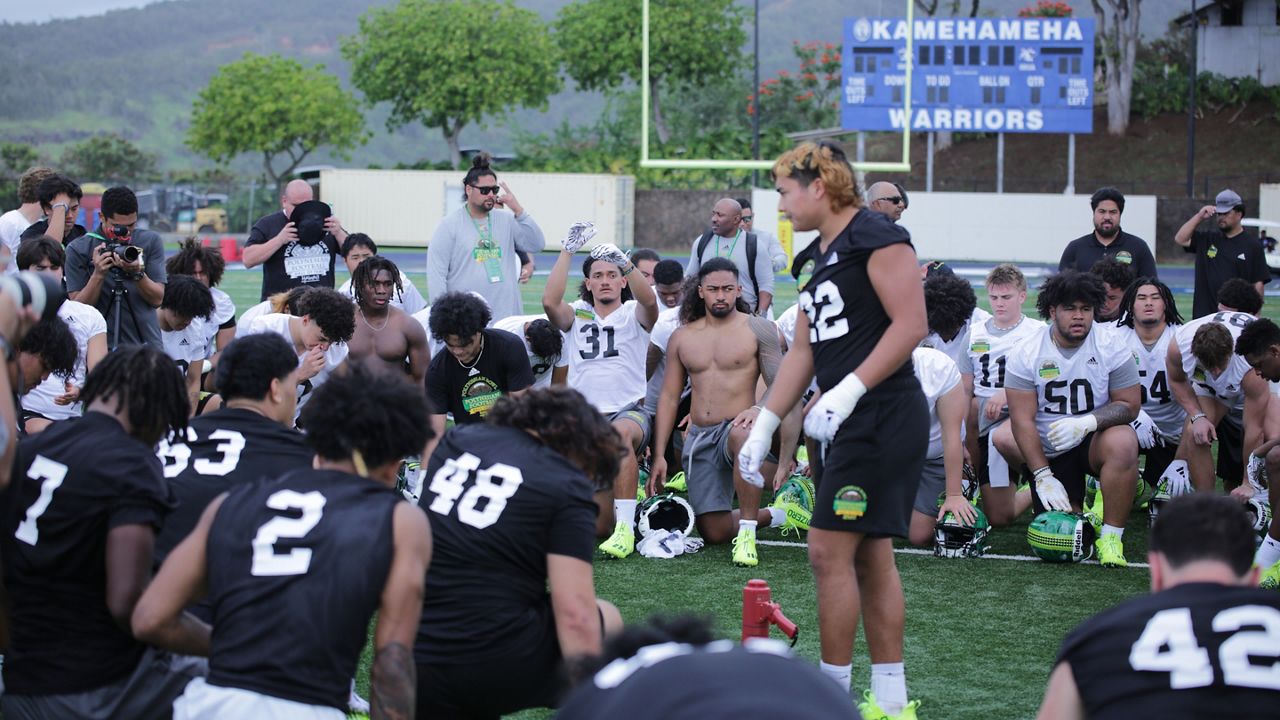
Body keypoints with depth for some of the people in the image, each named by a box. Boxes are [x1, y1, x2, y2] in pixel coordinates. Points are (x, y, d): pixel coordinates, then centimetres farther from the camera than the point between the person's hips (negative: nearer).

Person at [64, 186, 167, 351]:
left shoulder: (151, 242, 6)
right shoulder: (78, 249, 1)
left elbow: (157, 299, 1)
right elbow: (78, 307, -3)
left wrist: (138, 273, -16)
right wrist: (98, 275, -16)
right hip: (102, 349, -2)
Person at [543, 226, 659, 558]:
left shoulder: (634, 314, 6)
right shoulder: (577, 315, 11)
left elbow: (649, 301, -18)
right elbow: (550, 302, -11)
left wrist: (625, 262, -31)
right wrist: (567, 251, -12)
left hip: (629, 411, -2)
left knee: (620, 433, -42)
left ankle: (626, 528, -40)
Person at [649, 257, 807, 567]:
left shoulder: (757, 329, -1)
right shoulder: (682, 337, 11)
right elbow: (669, 397, 12)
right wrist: (658, 456, 6)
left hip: (736, 426, -4)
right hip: (699, 437, 5)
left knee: (742, 435, -44)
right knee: (714, 533, -1)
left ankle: (747, 533, -32)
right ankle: (775, 515, 29)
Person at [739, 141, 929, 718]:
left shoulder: (875, 237, -10)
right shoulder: (820, 255, 18)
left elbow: (911, 323, -19)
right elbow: (803, 350, 22)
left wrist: (849, 390, -23)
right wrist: (764, 426, 20)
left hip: (882, 416, -10)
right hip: (847, 424, 10)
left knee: (829, 551, -8)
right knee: (869, 558, 11)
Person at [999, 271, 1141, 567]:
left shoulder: (1111, 350, -8)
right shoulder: (1026, 354, -8)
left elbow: (1129, 405, -7)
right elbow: (1022, 419, -11)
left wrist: (1088, 421, -27)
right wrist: (1043, 476, -18)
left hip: (1093, 443, 0)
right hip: (1049, 453, 0)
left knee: (1122, 442, -36)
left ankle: (1111, 535, -22)